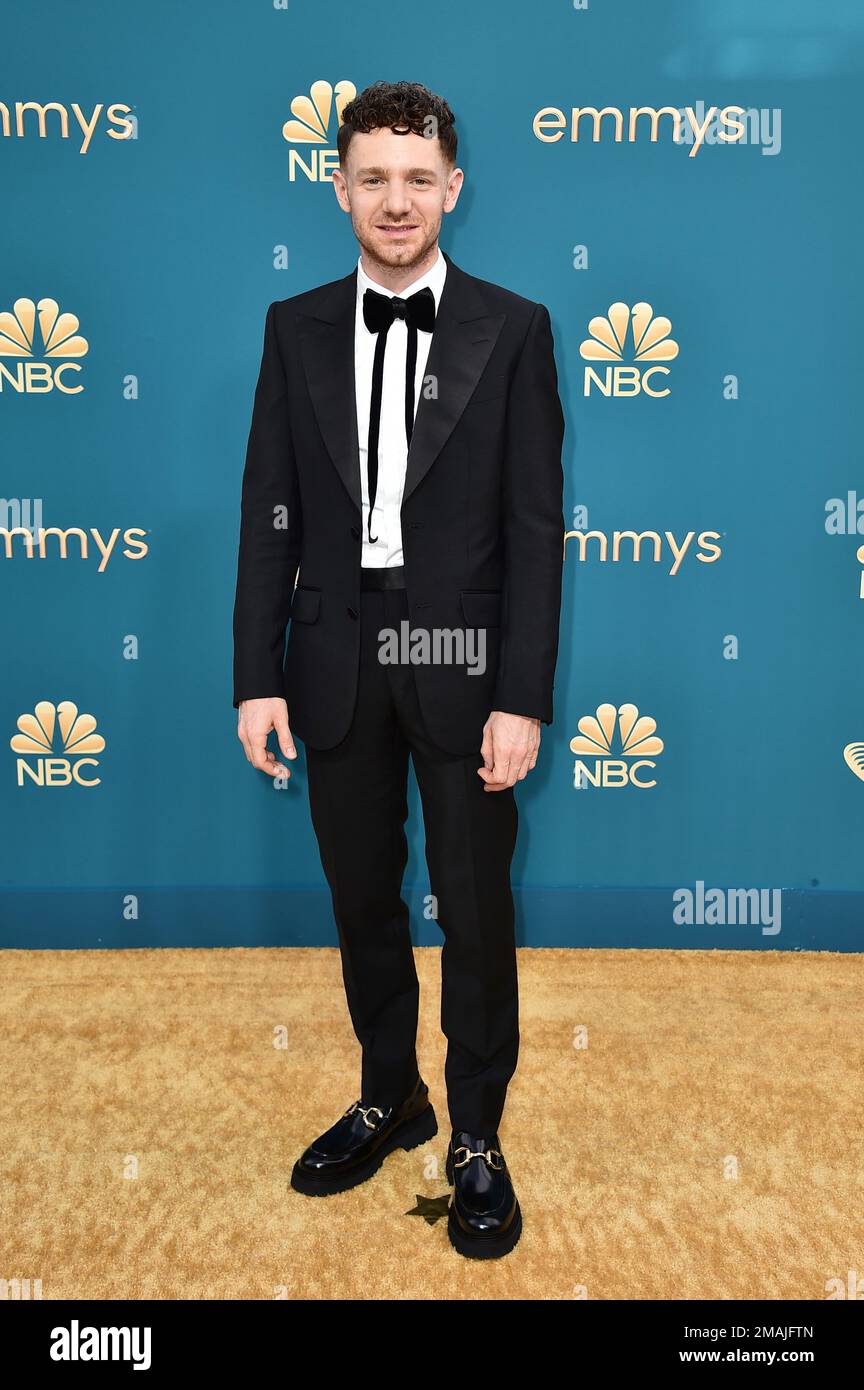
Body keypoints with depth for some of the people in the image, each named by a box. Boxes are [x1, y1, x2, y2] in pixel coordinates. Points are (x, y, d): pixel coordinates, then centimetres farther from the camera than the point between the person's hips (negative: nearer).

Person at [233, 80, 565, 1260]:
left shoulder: (512, 329, -1)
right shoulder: (296, 328, 7)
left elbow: (535, 526, -5)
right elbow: (269, 511, 4)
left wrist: (522, 698, -11)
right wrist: (257, 677, -2)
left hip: (460, 666, -2)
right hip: (337, 666, 3)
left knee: (476, 914, 7)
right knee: (362, 903, 15)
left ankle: (477, 1140, 27)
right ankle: (389, 1099, 37)